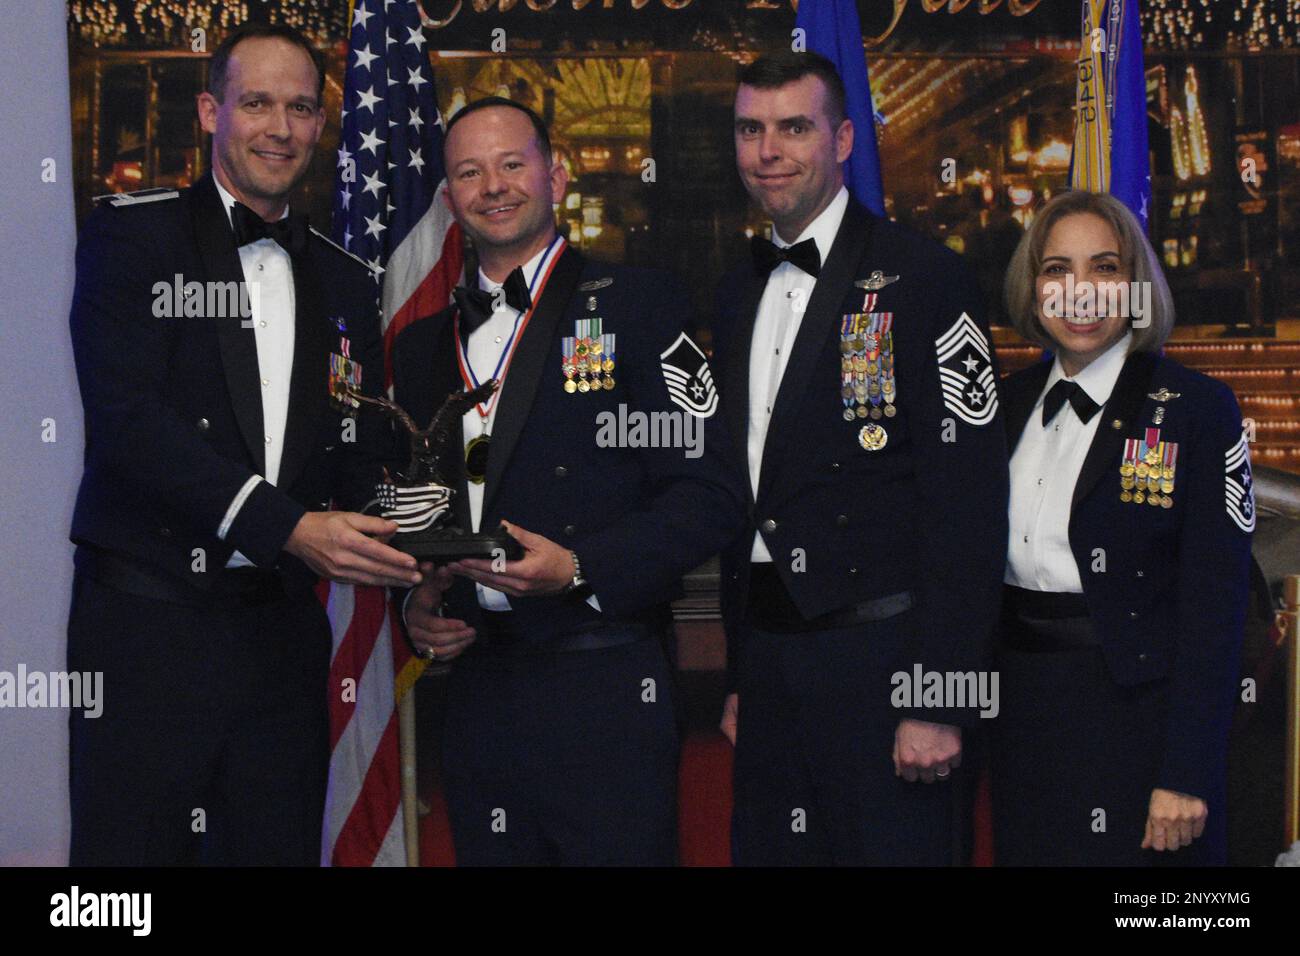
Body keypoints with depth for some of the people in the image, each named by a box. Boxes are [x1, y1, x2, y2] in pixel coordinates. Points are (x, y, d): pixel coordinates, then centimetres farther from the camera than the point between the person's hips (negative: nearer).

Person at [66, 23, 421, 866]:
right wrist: (288, 527, -21)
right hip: (150, 614, -4)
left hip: (282, 629, 5)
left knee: (279, 844, 8)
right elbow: (126, 419, -13)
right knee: (132, 843, 1)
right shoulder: (131, 237, -1)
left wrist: (409, 562, -8)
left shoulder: (343, 281, 15)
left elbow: (362, 454, 14)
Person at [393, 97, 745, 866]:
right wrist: (417, 604, 3)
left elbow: (709, 492, -8)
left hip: (604, 691, -4)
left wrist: (579, 569, -19)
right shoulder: (424, 346, 16)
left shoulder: (639, 303, 0)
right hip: (477, 699, 5)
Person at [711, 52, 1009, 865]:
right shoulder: (740, 293, 13)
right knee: (767, 847, 12)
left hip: (879, 661, -6)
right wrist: (740, 677, 16)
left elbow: (967, 501, -14)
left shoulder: (923, 279, -9)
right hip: (770, 660, 6)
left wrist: (940, 702, -17)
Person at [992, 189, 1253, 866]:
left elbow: (1214, 611, -12)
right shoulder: (1011, 402, 7)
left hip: (1137, 715, -5)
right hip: (1021, 717, 5)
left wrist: (1185, 777, -16)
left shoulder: (1198, 409, -8)